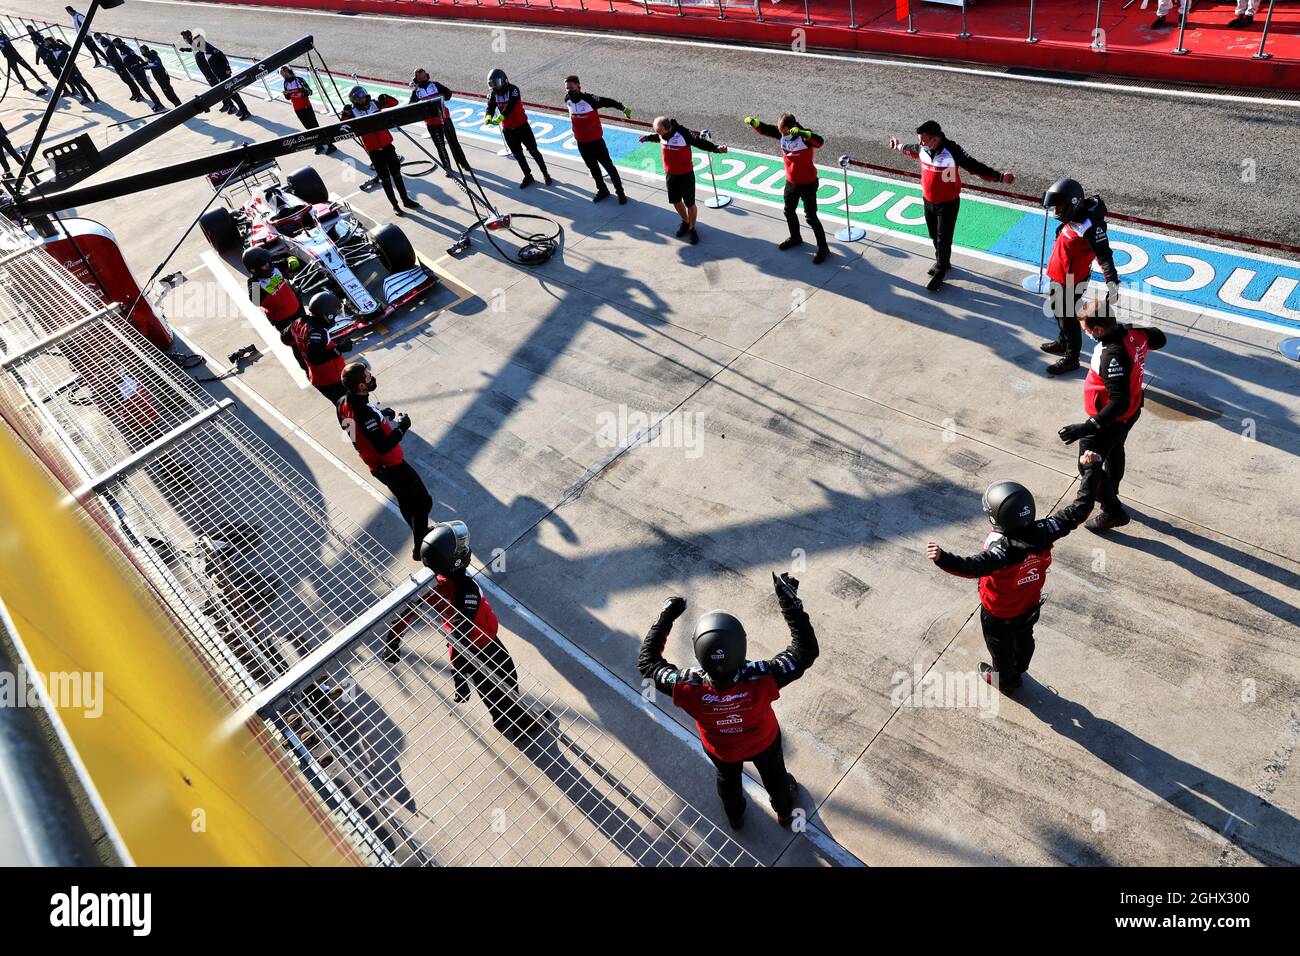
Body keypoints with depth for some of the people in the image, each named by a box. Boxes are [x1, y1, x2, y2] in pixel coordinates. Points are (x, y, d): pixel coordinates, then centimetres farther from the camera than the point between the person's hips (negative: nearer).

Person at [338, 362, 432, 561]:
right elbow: (384, 446, -33)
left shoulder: (343, 403, -8)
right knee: (423, 502, 7)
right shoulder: (365, 413, -36)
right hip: (392, 467, -9)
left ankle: (421, 532, 48)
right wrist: (402, 426, -19)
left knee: (405, 499, 28)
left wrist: (381, 415, 2)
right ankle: (420, 548, 17)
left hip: (376, 466, 9)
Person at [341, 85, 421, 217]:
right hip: (373, 150, -3)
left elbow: (394, 103, -1)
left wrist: (384, 99, -19)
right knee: (385, 178, 5)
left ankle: (406, 200, 28)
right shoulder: (353, 113, -8)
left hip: (387, 145, 3)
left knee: (396, 173, 14)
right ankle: (395, 206, 15)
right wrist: (346, 115, -32)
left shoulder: (374, 104, 0)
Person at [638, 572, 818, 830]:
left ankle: (735, 816, 67)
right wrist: (791, 603, -35)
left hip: (721, 750, 1)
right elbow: (806, 652, -33)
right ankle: (785, 812, 66)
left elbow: (647, 663, -25)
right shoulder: (761, 679, -47)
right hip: (764, 741, -1)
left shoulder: (688, 688, -43)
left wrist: (665, 618, -23)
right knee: (774, 775, 34)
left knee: (728, 780, 36)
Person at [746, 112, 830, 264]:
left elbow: (819, 142, -45)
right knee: (789, 212, 23)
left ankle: (823, 248, 13)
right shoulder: (782, 134, -8)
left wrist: (802, 133, -60)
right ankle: (795, 238, 48)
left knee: (811, 217, -1)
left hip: (808, 183, -7)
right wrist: (754, 122, -28)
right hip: (791, 182, 7)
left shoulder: (804, 136, -26)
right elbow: (765, 129, -7)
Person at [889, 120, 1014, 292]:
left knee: (943, 239, 1)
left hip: (947, 204, -6)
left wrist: (1000, 177, -36)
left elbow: (975, 167, -27)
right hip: (928, 201, 6)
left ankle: (939, 274, 16)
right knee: (934, 236, 21)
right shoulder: (922, 149, -9)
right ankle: (942, 262, 45)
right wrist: (899, 146, 37)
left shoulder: (952, 152, -27)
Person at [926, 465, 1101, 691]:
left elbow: (978, 566, -63)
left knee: (1001, 647, 25)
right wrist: (1091, 469, -11)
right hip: (1030, 606, 6)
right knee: (1024, 639, 34)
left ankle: (1004, 680, 53)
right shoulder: (1042, 532, -27)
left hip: (1000, 615, -5)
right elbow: (1078, 510, -18)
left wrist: (942, 558, -78)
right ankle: (1019, 670, 62)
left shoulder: (1003, 548, -44)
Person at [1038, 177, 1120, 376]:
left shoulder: (1090, 226, -29)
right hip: (1057, 276, 9)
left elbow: (1104, 256, -30)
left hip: (1071, 282, -9)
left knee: (1068, 318, 4)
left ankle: (1071, 358, 21)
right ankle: (1063, 342, 50)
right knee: (1058, 311, 27)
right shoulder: (1074, 216, -2)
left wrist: (1112, 283, -36)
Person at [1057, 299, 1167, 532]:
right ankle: (1110, 492, 57)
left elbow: (1119, 402, -40)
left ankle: (1113, 512, 25)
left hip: (1111, 420, -9)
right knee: (1114, 452, 32)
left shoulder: (1112, 355, -39)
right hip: (1132, 411, 9)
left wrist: (1087, 428, -43)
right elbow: (1159, 339, 11)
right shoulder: (1135, 332, -13)